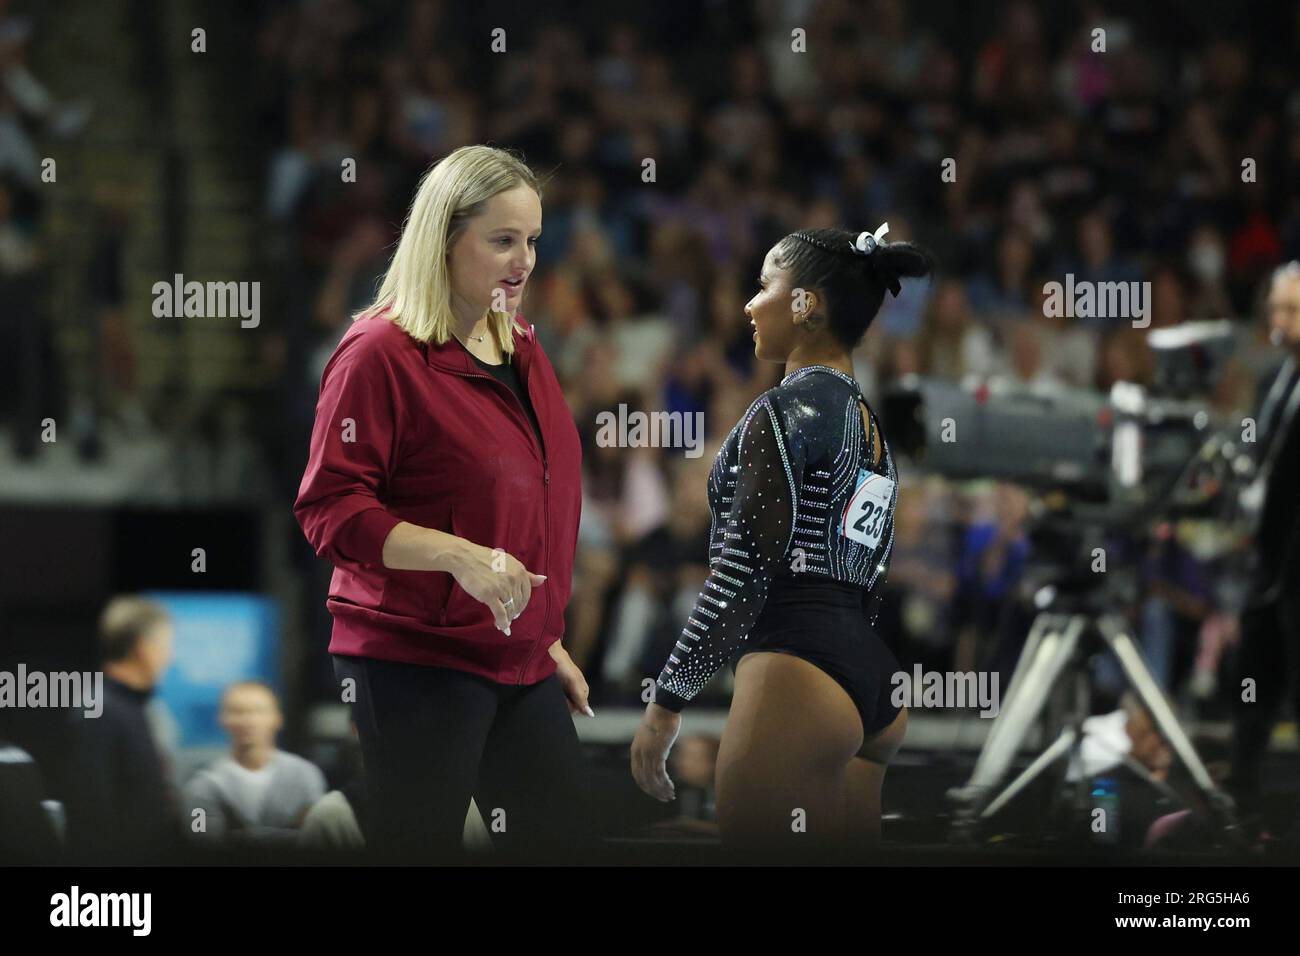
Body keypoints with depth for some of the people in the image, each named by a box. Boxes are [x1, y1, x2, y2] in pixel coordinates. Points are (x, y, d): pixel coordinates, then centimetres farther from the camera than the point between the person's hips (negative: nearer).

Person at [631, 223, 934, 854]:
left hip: (797, 666, -9)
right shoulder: (872, 422, 18)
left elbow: (744, 574, -14)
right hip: (872, 678, 9)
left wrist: (667, 701, -11)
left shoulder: (785, 410, -8)